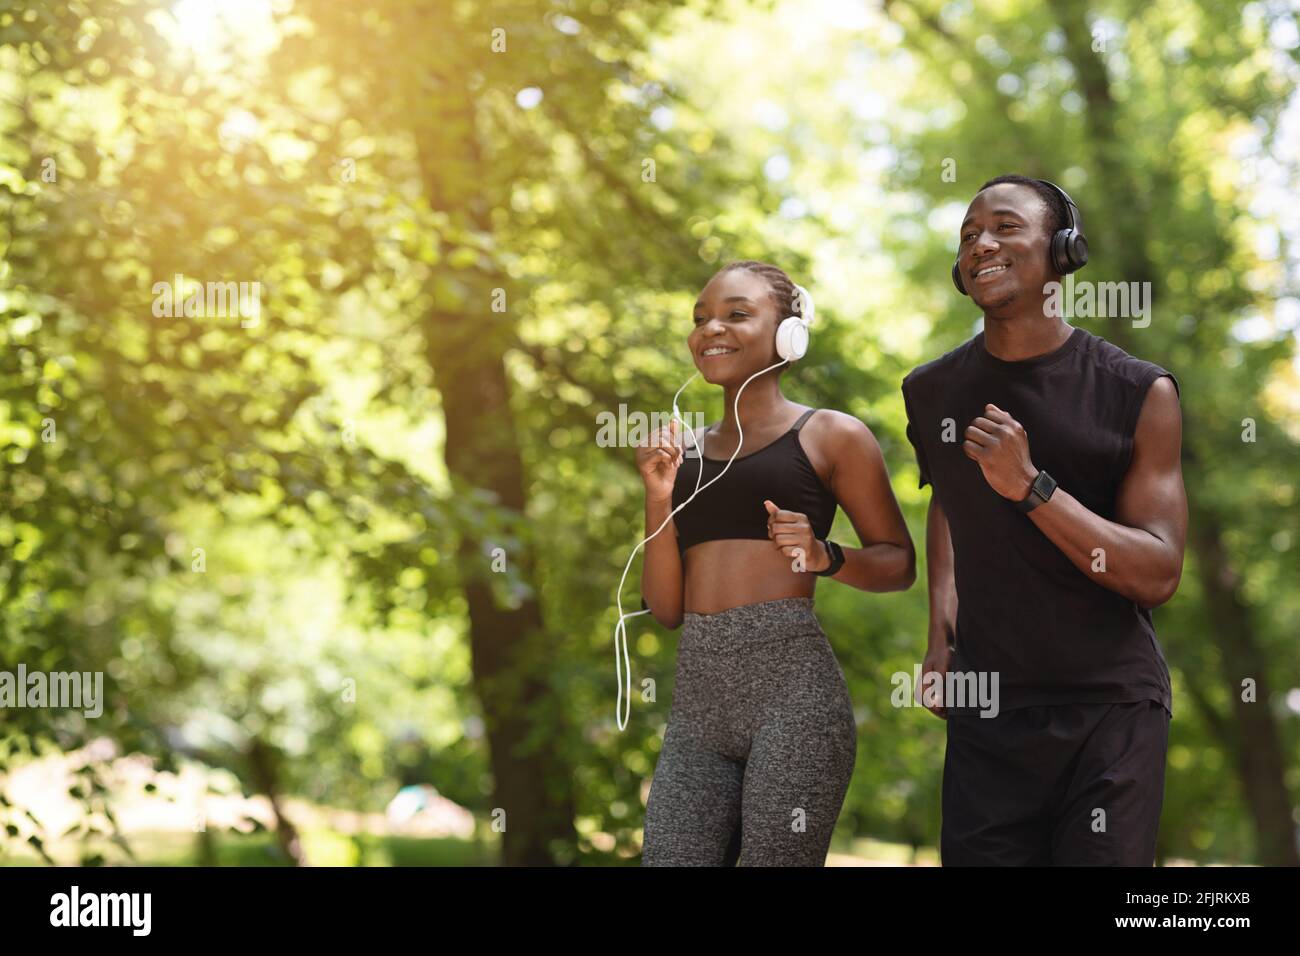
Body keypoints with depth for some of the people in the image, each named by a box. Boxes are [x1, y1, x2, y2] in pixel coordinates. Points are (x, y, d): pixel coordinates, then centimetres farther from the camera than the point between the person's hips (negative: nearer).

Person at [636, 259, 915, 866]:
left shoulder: (830, 435, 5)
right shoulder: (686, 455, 18)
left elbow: (900, 561, 8)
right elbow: (666, 608, 15)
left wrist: (824, 558, -11)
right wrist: (658, 498, 2)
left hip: (791, 684, -4)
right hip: (697, 694, 5)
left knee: (776, 858, -7)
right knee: (666, 858, -3)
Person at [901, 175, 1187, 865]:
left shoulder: (1139, 393, -7)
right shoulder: (931, 392, 5)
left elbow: (1158, 576, -13)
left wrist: (1029, 487, -22)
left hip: (1111, 710, -3)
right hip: (987, 709, 3)